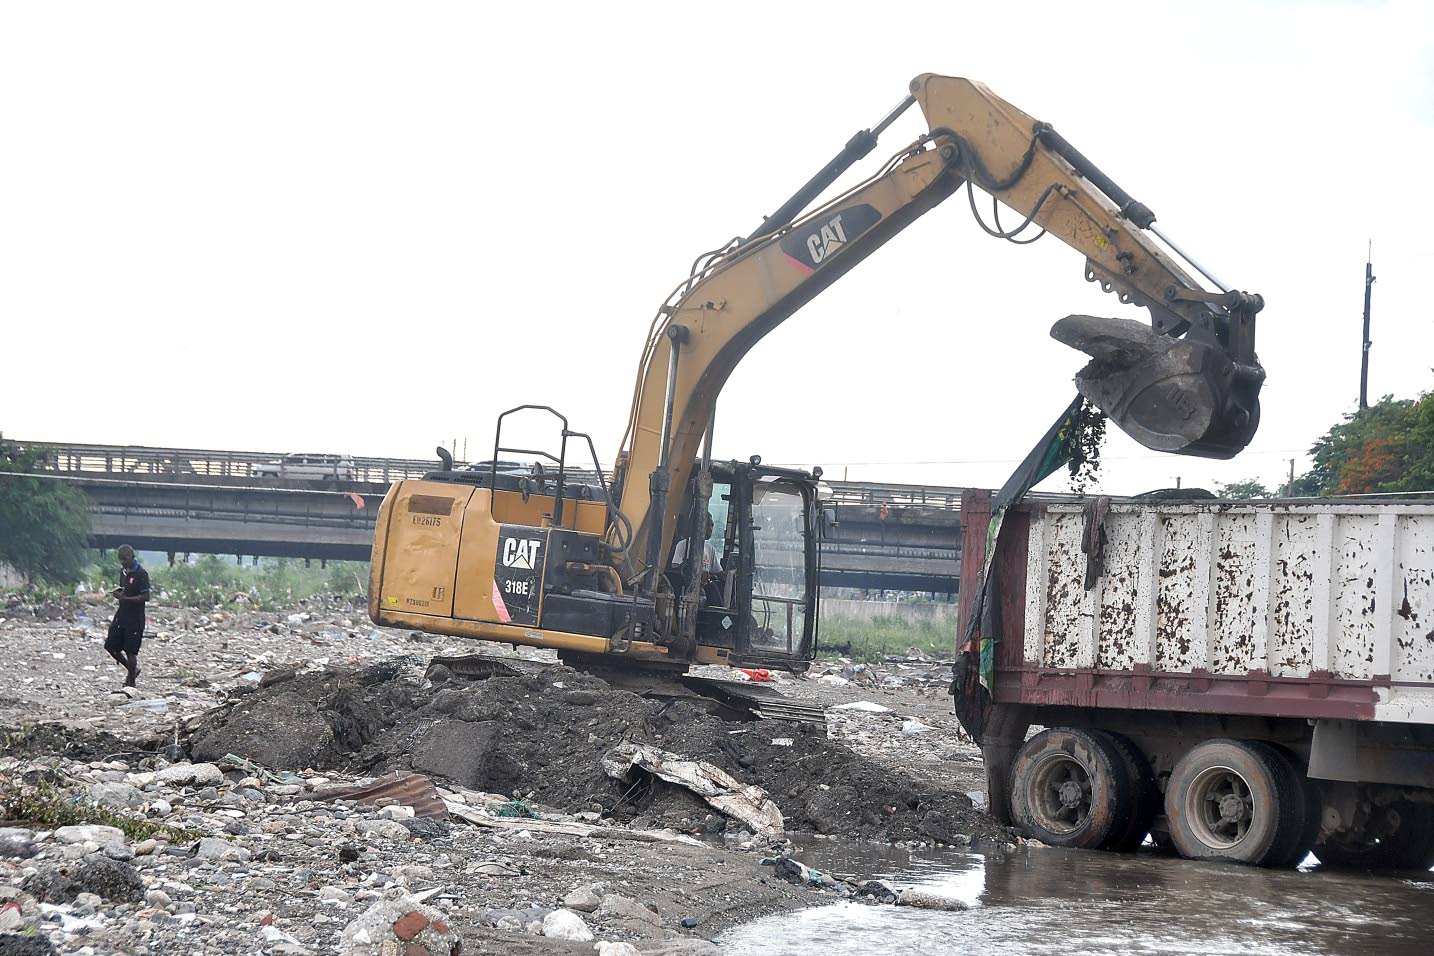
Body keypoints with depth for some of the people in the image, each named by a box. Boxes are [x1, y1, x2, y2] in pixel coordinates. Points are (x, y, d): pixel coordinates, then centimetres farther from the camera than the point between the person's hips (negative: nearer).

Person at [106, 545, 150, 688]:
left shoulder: (141, 573, -15)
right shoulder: (123, 570, 10)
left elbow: (146, 597, -18)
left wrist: (124, 598, -24)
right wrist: (118, 591, -1)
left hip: (135, 619, -8)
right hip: (121, 616, 8)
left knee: (130, 650, -4)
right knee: (111, 646, 8)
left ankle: (131, 682, 8)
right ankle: (132, 670, 26)